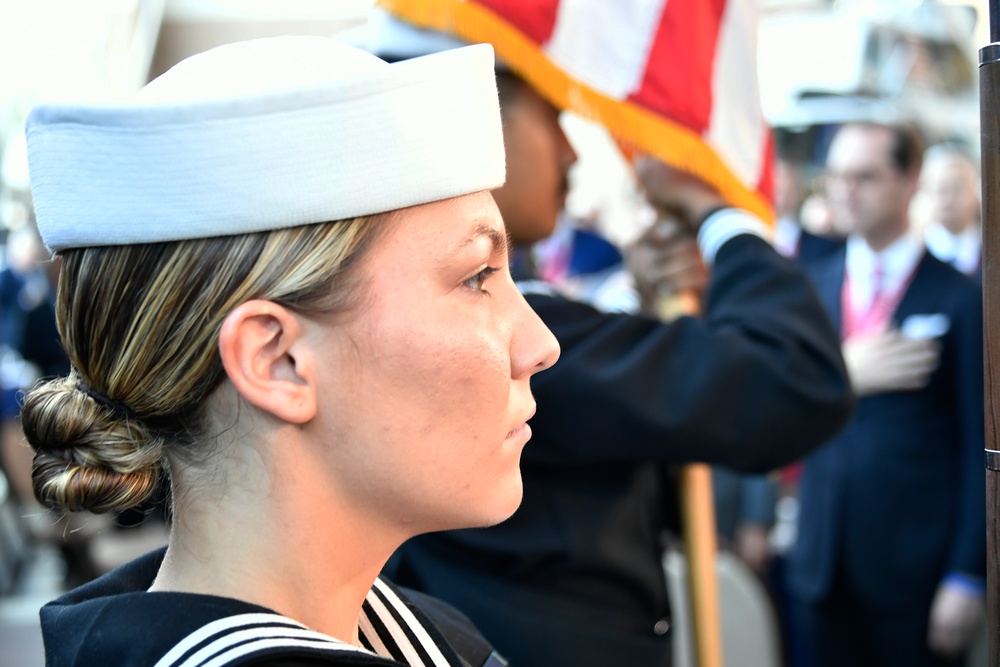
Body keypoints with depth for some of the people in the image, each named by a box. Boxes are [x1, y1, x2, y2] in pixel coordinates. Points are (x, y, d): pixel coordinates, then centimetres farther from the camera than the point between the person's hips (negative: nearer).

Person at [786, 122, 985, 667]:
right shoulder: (809, 286, 9)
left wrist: (968, 576, -9)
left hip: (915, 569, -3)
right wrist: (841, 375, -13)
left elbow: (979, 449, -5)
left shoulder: (959, 299, -3)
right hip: (824, 562, 4)